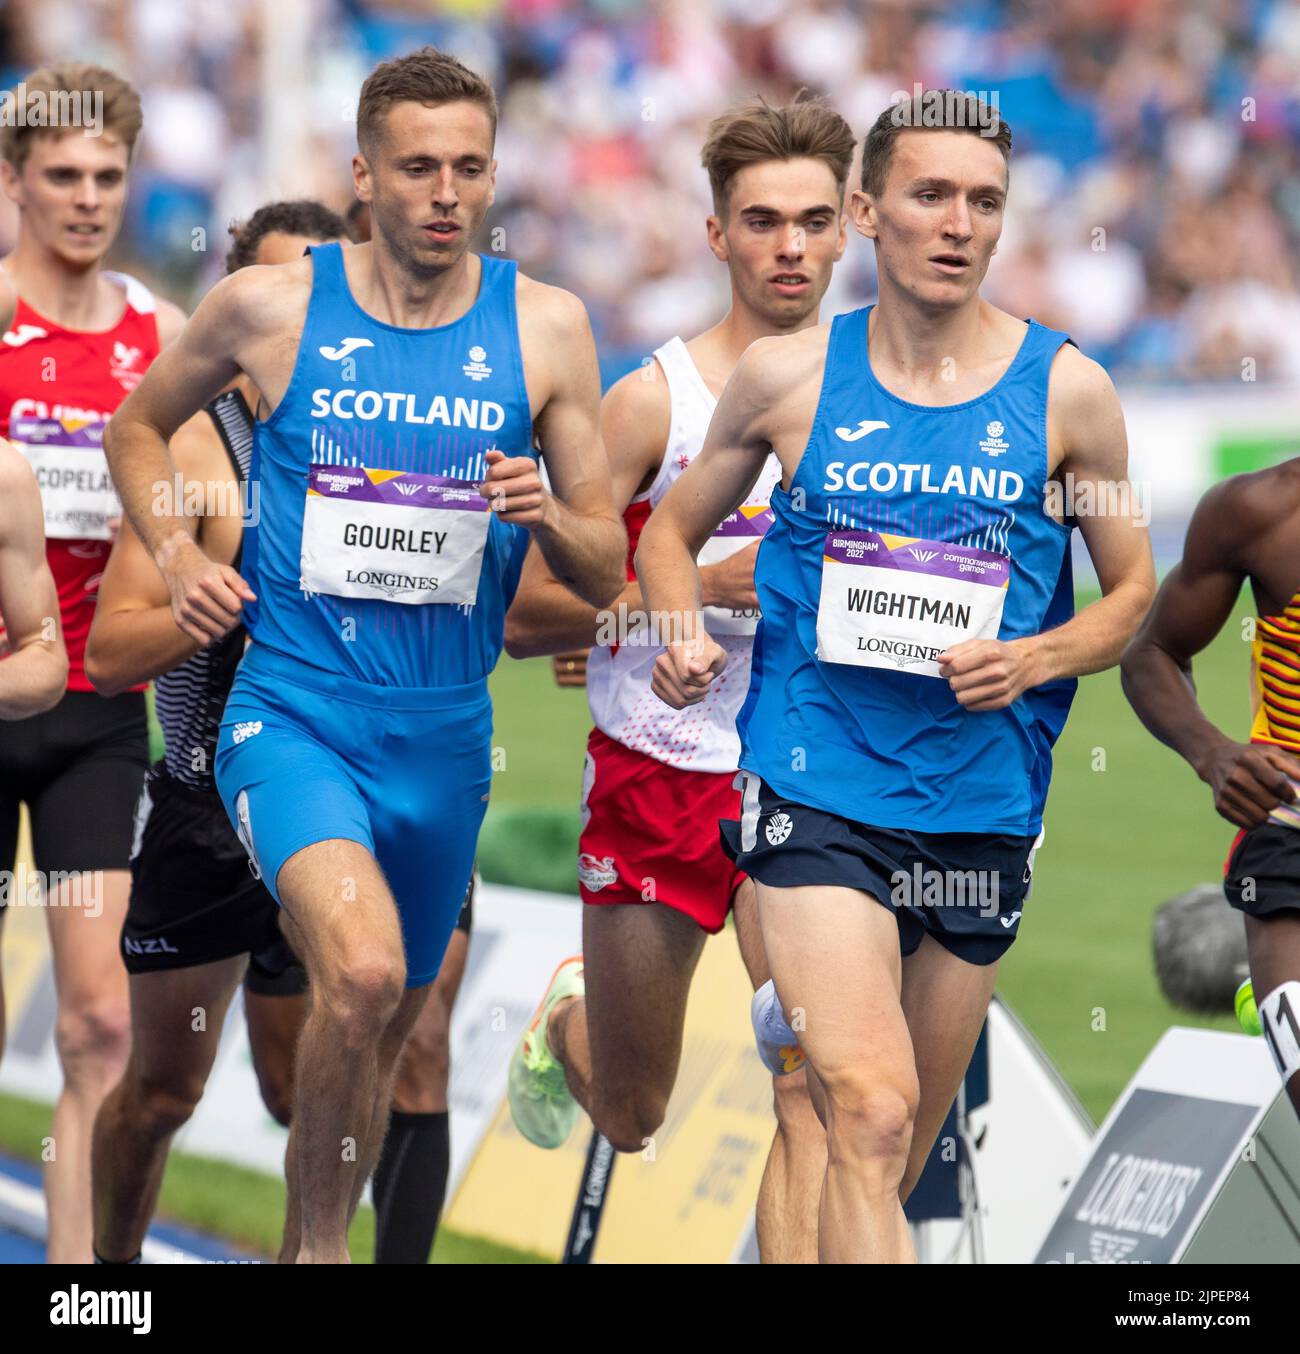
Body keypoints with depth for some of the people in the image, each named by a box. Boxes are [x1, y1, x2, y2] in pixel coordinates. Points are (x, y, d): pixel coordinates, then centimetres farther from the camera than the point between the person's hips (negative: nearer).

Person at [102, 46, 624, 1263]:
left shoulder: (544, 328, 1)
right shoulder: (268, 307, -4)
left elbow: (605, 574, 5)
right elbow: (137, 429, 16)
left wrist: (550, 520, -17)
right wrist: (176, 557, -1)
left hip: (445, 737, 4)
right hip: (295, 711, -4)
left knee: (384, 1028, 17)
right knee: (362, 974, -28)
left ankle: (297, 1248, 40)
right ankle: (318, 1244, -10)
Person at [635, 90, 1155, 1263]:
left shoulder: (1066, 391, 2)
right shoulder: (788, 375, 2)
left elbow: (1136, 593, 9)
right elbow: (674, 529, 17)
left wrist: (1032, 661, -11)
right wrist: (683, 637, -4)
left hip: (982, 803, 2)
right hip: (816, 787, -2)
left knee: (898, 1156, 13)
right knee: (870, 1120, -21)